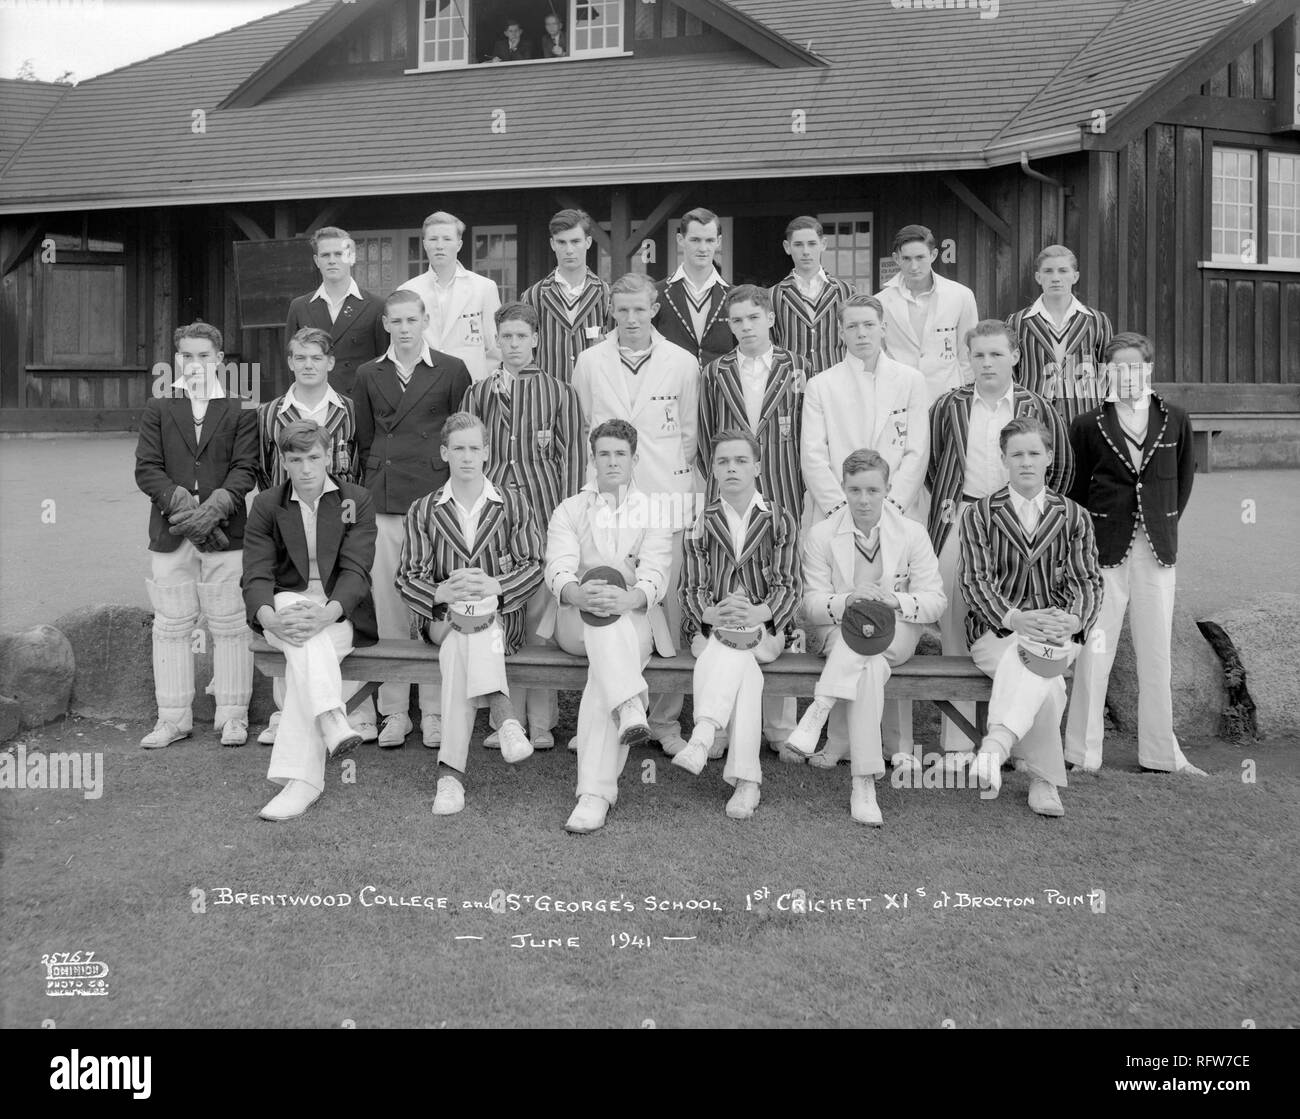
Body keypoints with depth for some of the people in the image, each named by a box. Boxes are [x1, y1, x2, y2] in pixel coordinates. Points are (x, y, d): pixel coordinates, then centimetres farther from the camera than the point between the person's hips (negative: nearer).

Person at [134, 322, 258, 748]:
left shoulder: (240, 413, 7)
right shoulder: (157, 410, 11)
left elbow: (245, 470, -1)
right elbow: (146, 469, 3)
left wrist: (212, 509, -15)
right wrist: (181, 504, -13)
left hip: (224, 533, -2)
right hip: (170, 535, 2)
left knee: (229, 625, 1)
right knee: (171, 626, 5)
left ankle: (233, 715, 11)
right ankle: (173, 717, 14)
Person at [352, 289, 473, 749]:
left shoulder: (452, 371, 5)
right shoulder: (368, 376, 13)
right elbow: (364, 442, 17)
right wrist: (370, 490, 11)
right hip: (383, 507, 2)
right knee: (388, 608, 3)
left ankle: (433, 712, 9)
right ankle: (394, 712, 13)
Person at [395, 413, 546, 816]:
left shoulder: (511, 505, 12)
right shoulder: (423, 511, 12)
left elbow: (535, 566, 3)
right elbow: (406, 577, 4)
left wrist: (495, 585, -17)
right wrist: (442, 593, -19)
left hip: (500, 617, 0)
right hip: (441, 615, 0)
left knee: (460, 645, -34)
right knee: (465, 630, -36)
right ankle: (504, 717, -51)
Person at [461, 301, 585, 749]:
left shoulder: (560, 393, 7)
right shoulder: (478, 394, 13)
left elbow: (572, 458, 4)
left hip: (543, 507, -2)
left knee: (538, 614, -3)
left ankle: (541, 720, 6)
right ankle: (508, 716, 11)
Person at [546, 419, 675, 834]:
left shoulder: (654, 512, 15)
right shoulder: (569, 510, 17)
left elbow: (654, 575, -3)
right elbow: (558, 569, -1)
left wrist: (628, 598, -28)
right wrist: (578, 593, -27)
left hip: (636, 618, -1)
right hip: (578, 621, 1)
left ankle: (596, 791, -38)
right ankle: (631, 709, -50)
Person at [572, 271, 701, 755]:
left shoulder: (682, 363, 5)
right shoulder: (590, 362, 6)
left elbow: (688, 433, 12)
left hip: (665, 497, 0)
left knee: (666, 601, -2)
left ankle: (665, 719, 8)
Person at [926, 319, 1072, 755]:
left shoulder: (1036, 408, 7)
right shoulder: (948, 406, 8)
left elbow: (1062, 465, 14)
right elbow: (928, 458, 18)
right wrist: (944, 501, 10)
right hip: (958, 522, 1)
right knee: (955, 626, -1)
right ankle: (958, 736, 6)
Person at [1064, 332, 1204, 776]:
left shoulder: (1175, 420, 6)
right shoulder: (1088, 425, 0)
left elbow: (1183, 479, 16)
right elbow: (1076, 489, 7)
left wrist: (1165, 524, 10)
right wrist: (1090, 535, 4)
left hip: (1157, 551, 2)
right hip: (1106, 549, -2)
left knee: (1157, 653, 9)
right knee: (1094, 652, -2)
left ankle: (1161, 753, 21)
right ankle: (1082, 754, 8)